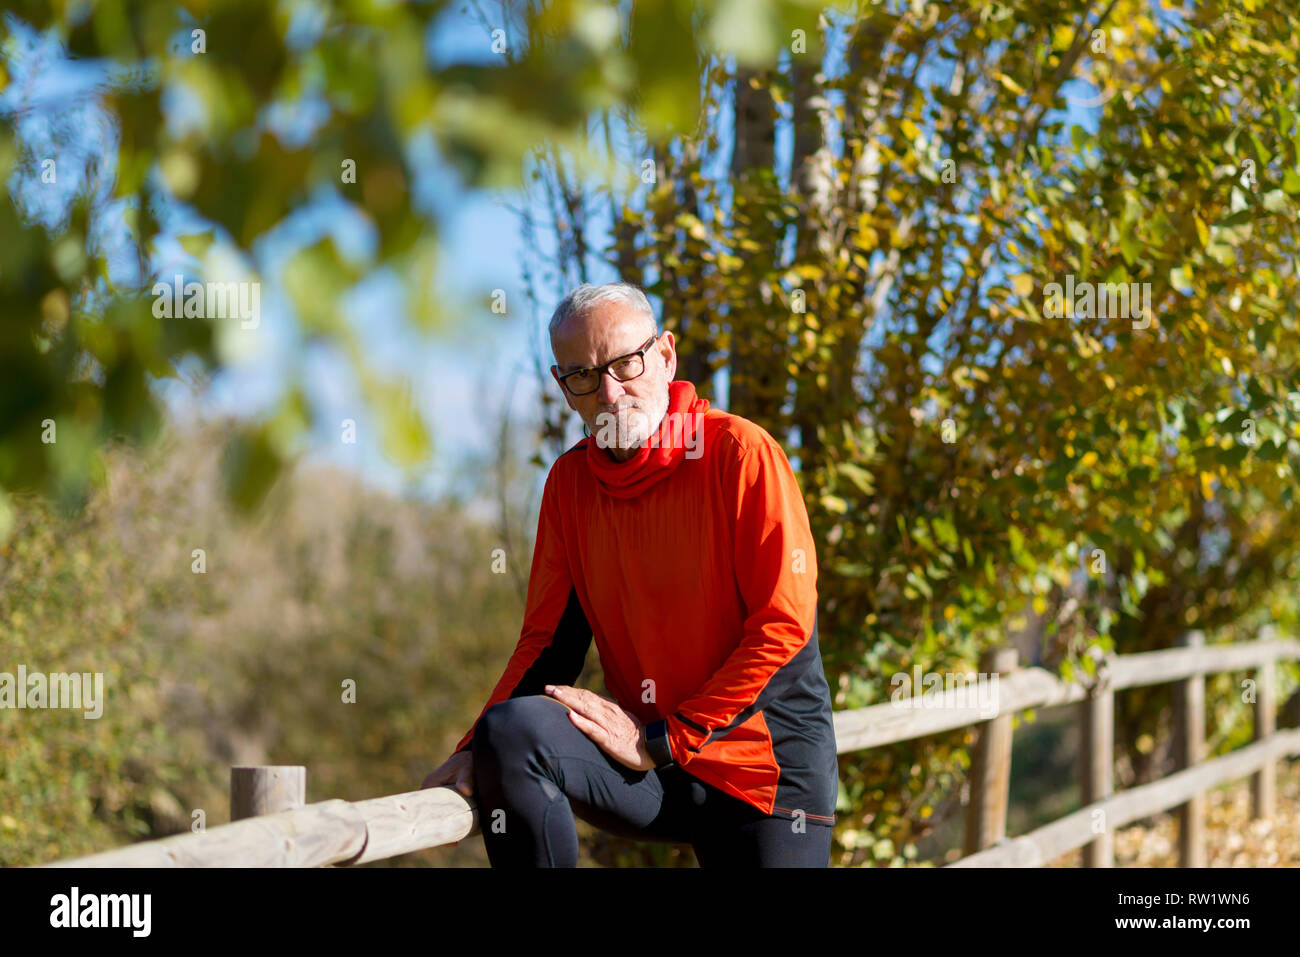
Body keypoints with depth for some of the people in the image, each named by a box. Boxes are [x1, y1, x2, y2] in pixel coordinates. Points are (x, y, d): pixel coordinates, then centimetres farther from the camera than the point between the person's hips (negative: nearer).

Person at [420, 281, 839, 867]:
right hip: (652, 773, 4)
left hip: (764, 770, -3)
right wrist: (476, 751, -11)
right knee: (510, 732, -23)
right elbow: (549, 641, 7)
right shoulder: (569, 482, 7)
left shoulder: (740, 451, -9)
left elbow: (784, 625, -13)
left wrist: (663, 741, -15)